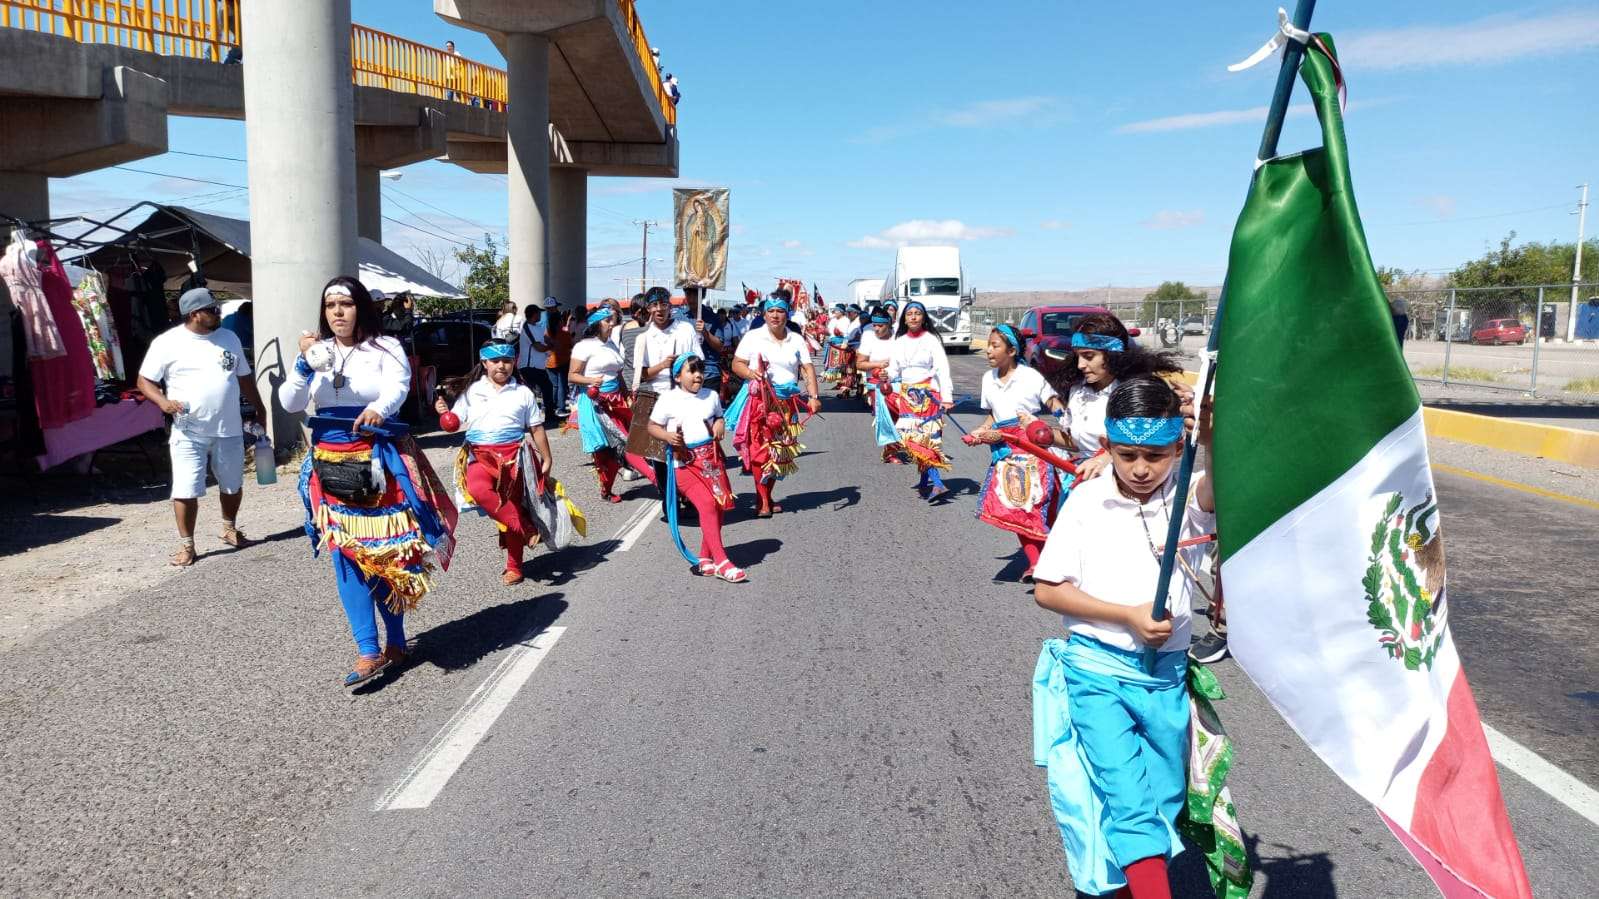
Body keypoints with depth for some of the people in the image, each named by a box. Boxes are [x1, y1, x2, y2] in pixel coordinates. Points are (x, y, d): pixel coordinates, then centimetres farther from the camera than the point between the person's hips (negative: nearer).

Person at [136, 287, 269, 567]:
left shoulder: (229, 338, 7)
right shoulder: (167, 342, -6)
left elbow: (244, 377, 17)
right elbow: (145, 381, -2)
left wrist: (259, 408, 19)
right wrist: (163, 401, -19)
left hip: (229, 429, 4)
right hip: (189, 432, -4)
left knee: (233, 485, 15)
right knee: (186, 490, -4)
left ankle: (230, 529, 37)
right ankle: (186, 545, 8)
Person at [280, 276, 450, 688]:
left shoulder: (385, 347, -1)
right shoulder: (317, 352, 10)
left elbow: (398, 386, -20)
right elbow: (290, 403, 2)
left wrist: (378, 409, -41)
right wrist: (304, 363, -14)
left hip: (379, 460, -3)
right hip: (331, 462, 3)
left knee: (384, 551, 3)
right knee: (345, 554, -2)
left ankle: (395, 642, 17)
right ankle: (369, 651, 0)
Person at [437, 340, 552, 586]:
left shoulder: (523, 393, 6)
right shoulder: (472, 392, 7)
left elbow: (536, 429, 11)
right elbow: (454, 424, 8)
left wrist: (547, 458, 10)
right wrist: (444, 413, -14)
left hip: (513, 455, 0)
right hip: (480, 455, 1)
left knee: (513, 505, 2)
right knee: (478, 489, -30)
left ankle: (514, 567, 16)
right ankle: (525, 527, -17)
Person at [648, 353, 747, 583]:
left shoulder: (711, 396, 10)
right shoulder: (668, 399, -2)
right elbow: (652, 426, 4)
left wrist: (720, 425, 2)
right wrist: (667, 436, -15)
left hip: (712, 457, 5)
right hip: (685, 462, -5)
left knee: (719, 505, 3)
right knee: (707, 505, -17)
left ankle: (706, 557, 21)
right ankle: (721, 562, -15)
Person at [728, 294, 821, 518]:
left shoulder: (796, 340, 9)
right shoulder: (753, 337, 2)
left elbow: (808, 368, 3)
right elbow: (737, 364, 2)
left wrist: (813, 396, -10)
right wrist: (751, 374, -19)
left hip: (787, 402, 3)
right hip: (759, 399, -3)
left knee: (780, 449, 7)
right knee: (759, 448, -10)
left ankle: (767, 497, 21)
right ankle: (762, 501, -5)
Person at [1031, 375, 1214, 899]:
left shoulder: (1189, 497, -3)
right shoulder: (1086, 502, -5)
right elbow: (1047, 591, -4)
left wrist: (1214, 441, -45)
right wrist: (1128, 615, -12)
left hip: (1167, 673, 3)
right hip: (1097, 666, -3)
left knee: (1164, 802, 14)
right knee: (1129, 800, -13)